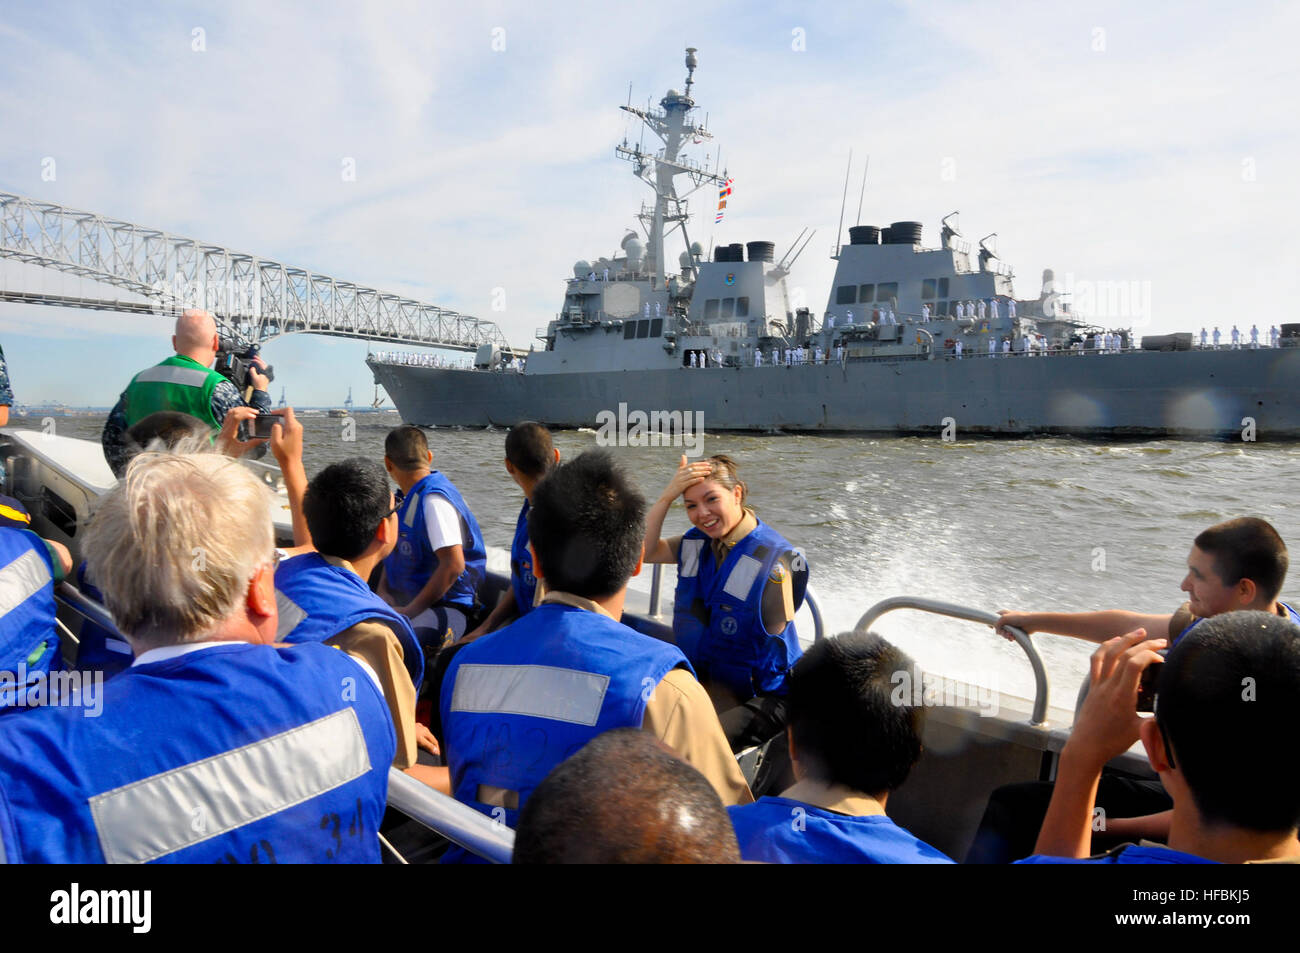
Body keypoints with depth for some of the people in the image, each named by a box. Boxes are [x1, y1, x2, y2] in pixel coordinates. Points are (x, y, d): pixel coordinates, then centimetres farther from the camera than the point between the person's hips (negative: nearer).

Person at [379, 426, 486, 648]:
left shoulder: (434, 500, -16)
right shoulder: (410, 497, 16)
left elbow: (453, 565, -23)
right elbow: (394, 550, 24)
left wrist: (409, 611, -18)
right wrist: (383, 592, 5)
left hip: (446, 607, -9)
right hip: (404, 600, 9)